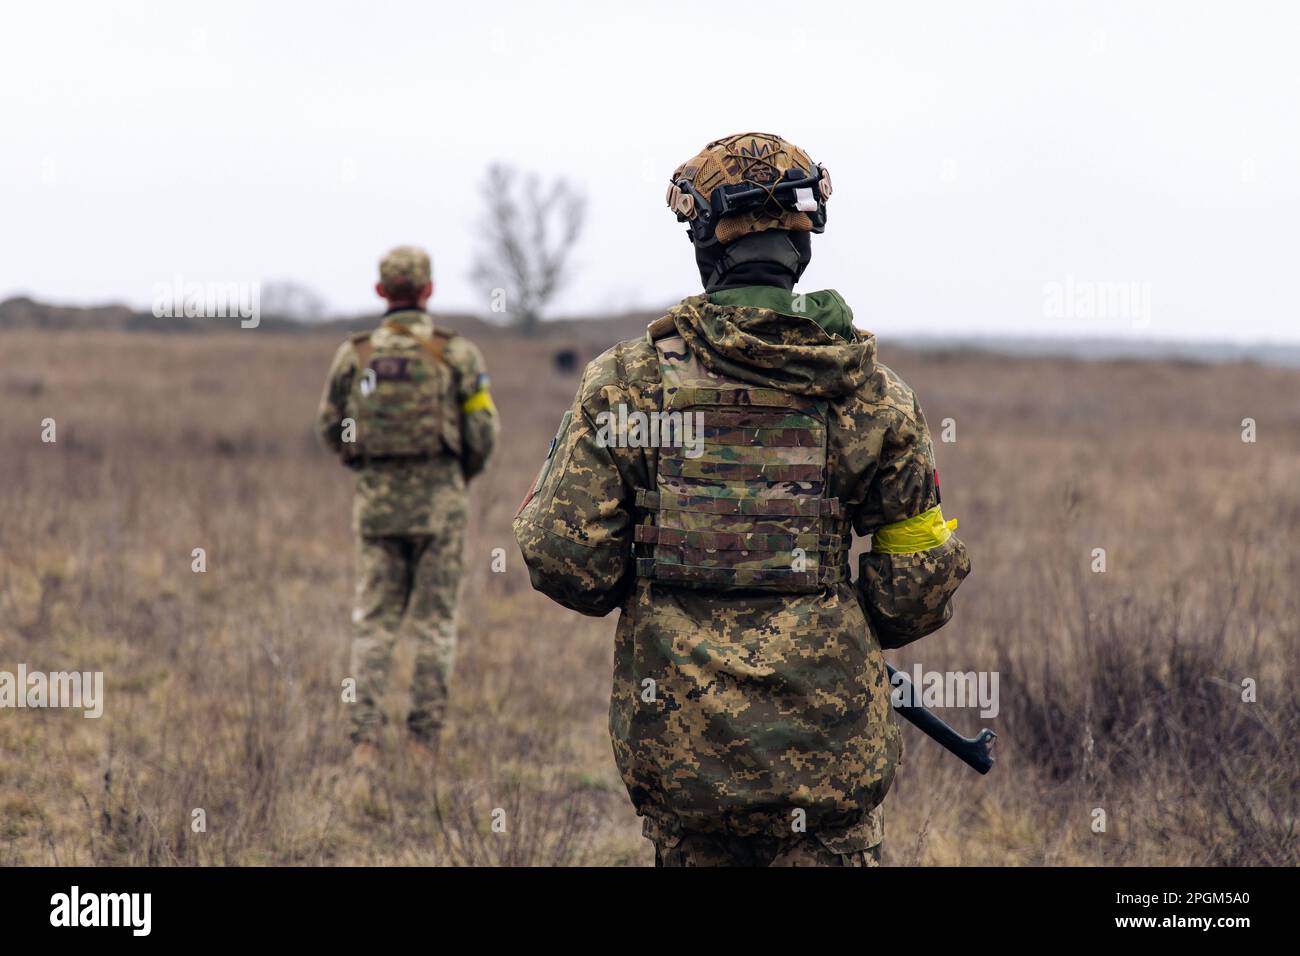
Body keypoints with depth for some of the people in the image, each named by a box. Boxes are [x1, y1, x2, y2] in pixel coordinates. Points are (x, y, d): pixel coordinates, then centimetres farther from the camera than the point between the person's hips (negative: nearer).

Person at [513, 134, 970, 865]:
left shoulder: (628, 382, -4)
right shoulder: (870, 392, -1)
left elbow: (566, 562, -6)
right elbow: (922, 580, 4)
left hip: (680, 738, 1)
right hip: (827, 746, 0)